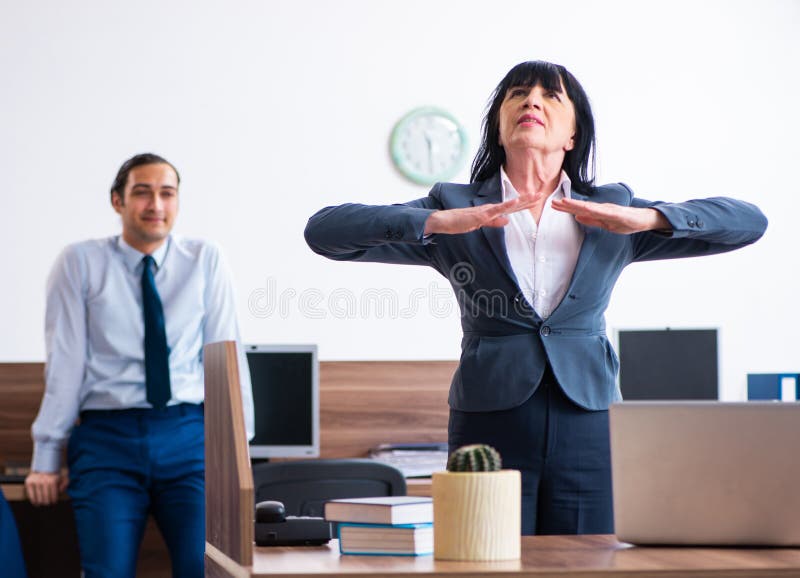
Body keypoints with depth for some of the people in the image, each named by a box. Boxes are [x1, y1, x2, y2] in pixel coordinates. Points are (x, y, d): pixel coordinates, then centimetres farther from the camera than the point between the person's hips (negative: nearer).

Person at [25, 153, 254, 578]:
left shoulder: (206, 261, 6)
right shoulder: (81, 263, 3)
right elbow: (64, 362, 1)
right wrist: (46, 458, 1)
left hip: (189, 435, 1)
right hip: (107, 437, 0)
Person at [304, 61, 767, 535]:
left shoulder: (611, 212, 10)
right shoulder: (457, 207, 6)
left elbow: (750, 223, 4)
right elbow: (324, 232, -5)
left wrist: (645, 218, -12)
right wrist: (436, 221, -19)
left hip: (589, 428, 1)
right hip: (491, 422, -1)